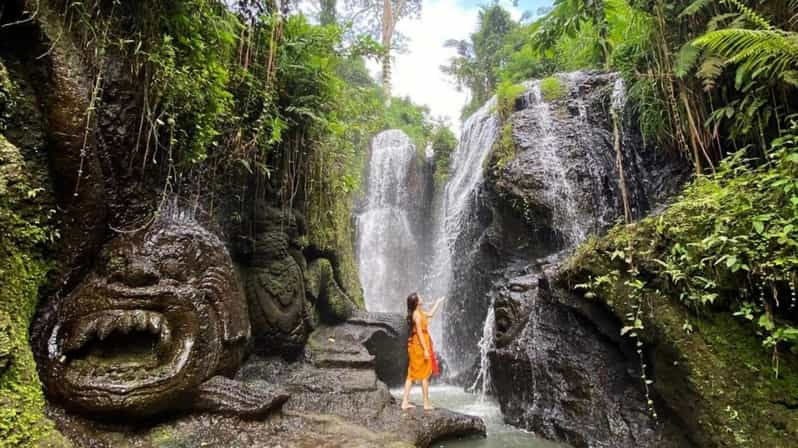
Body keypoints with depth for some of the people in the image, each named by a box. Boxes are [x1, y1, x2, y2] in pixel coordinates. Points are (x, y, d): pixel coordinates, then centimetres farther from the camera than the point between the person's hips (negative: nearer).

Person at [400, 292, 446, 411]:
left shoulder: (419, 313, 12)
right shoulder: (417, 314, -16)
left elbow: (430, 314, 29)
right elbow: (419, 333, -20)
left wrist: (438, 302, 32)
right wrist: (425, 350, -21)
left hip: (415, 347, 9)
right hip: (420, 346, -9)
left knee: (412, 374, 10)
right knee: (425, 375, 0)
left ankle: (405, 402, 12)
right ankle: (426, 403, 7)